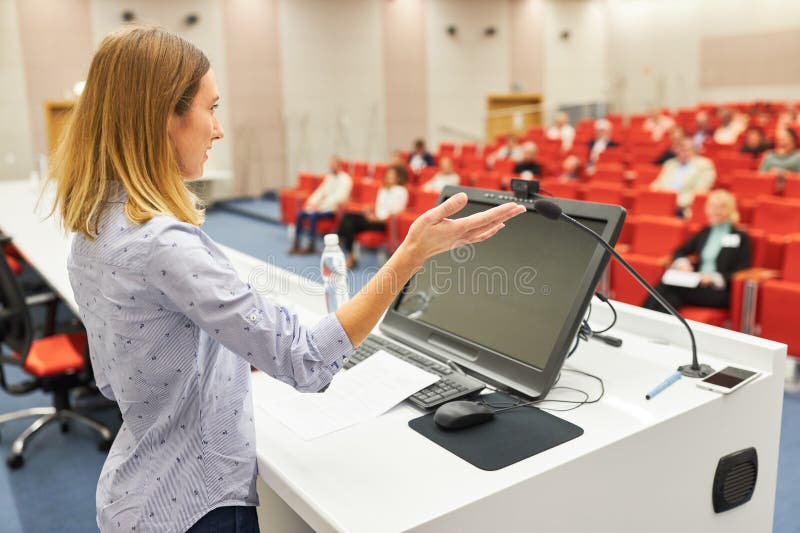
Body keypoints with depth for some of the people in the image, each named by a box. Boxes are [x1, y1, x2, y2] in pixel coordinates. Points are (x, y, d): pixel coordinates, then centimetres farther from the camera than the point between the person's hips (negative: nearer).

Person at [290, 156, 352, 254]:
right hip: (323, 206, 8)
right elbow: (320, 191, 14)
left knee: (312, 216, -31)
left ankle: (311, 246, -21)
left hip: (333, 209, -8)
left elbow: (339, 198, -21)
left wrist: (321, 205, -25)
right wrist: (311, 203, -4)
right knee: (300, 214, -12)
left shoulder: (345, 179, -10)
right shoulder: (329, 177, 15)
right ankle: (296, 244, -10)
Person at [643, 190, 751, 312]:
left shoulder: (741, 237, 6)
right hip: (697, 285, 4)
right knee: (667, 282, -32)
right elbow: (680, 251, 22)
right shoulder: (704, 232, 22)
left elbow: (741, 273, -1)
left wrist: (715, 278, -19)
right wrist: (682, 262, -3)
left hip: (719, 291, -4)